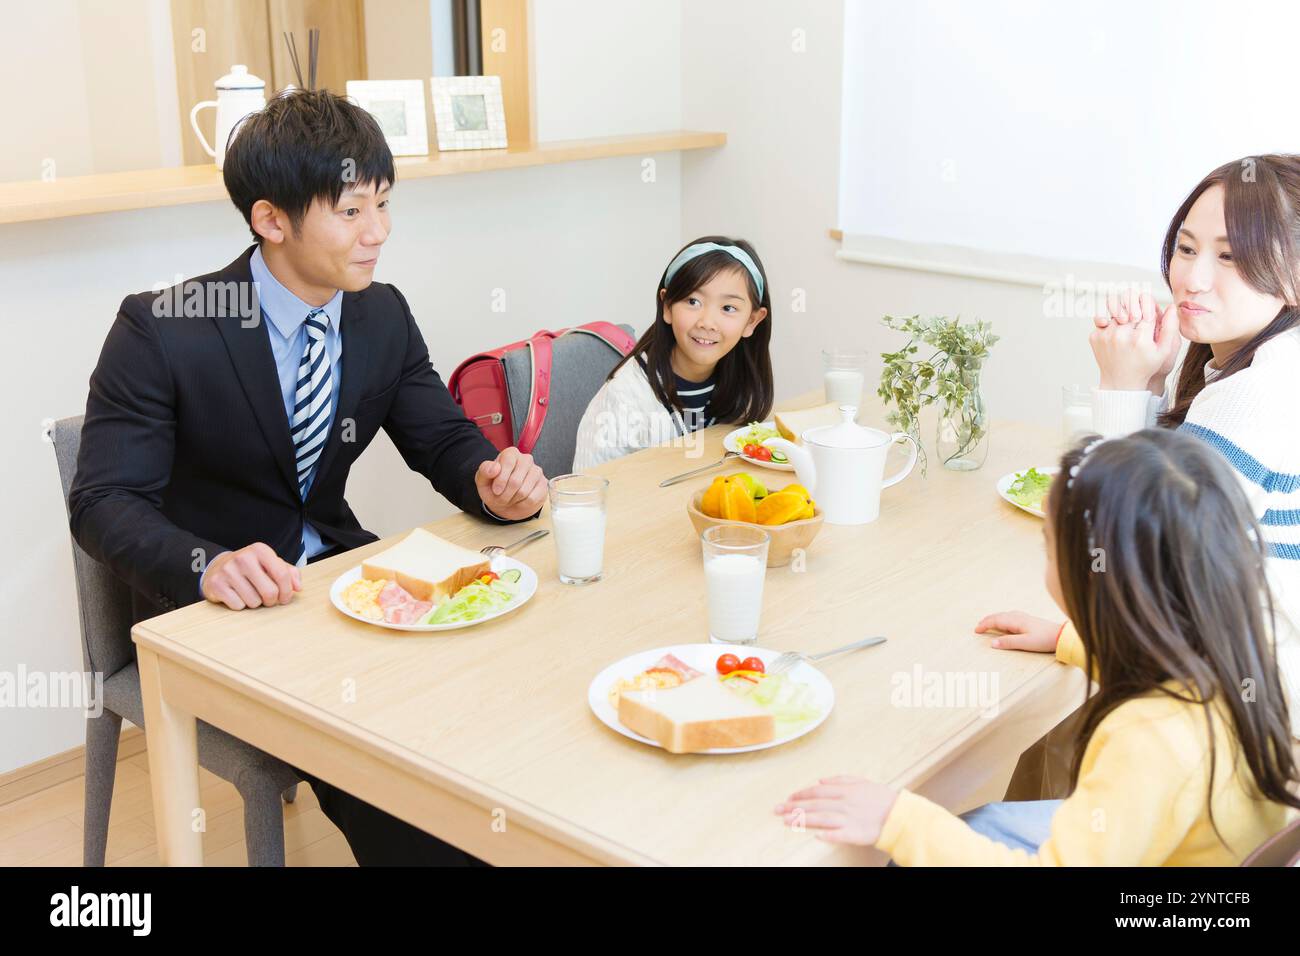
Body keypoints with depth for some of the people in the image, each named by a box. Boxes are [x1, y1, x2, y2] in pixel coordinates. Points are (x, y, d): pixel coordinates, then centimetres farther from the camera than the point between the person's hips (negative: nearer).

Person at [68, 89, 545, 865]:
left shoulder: (385, 315, 0)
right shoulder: (162, 330, -16)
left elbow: (445, 442, 4)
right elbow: (104, 502, -18)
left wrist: (496, 482, -20)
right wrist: (207, 566, -38)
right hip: (205, 604, -5)